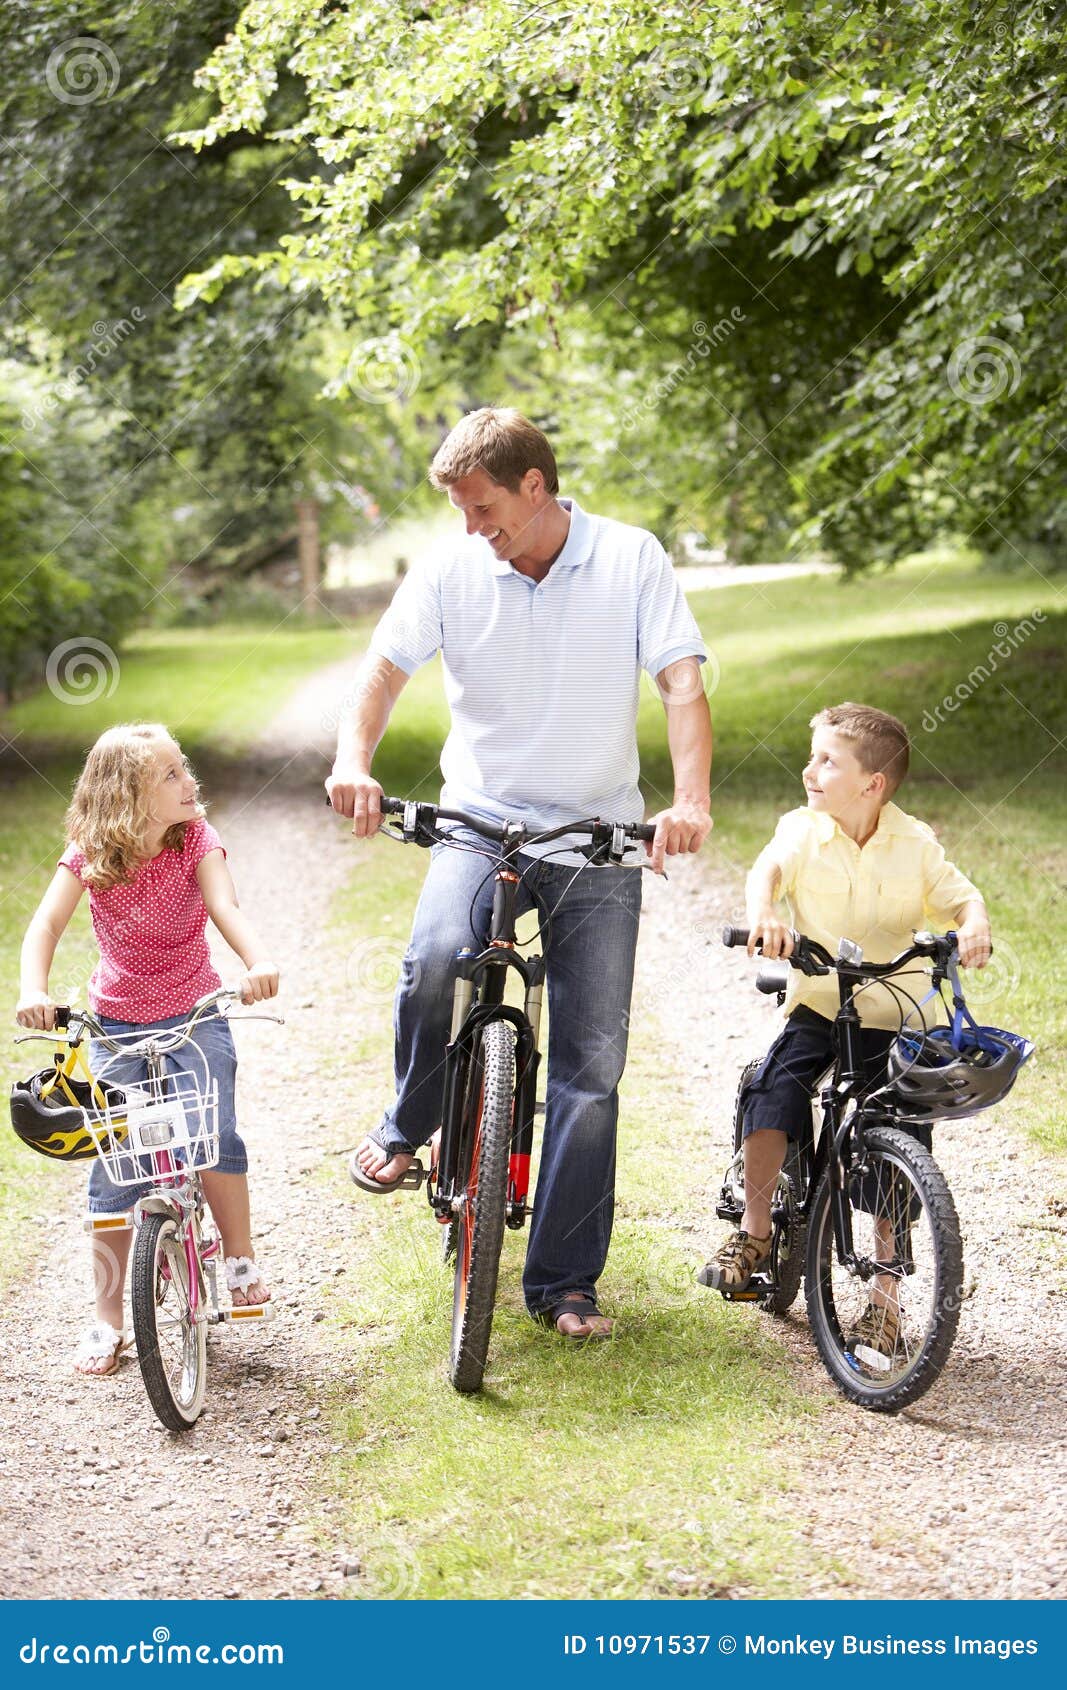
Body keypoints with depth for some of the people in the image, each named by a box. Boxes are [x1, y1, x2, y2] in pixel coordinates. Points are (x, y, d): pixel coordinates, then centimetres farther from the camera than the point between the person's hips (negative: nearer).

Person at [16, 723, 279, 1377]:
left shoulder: (197, 840, -11)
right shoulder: (89, 854, -10)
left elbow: (226, 907, -24)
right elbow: (47, 923, -17)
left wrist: (259, 962, -44)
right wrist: (33, 990, -36)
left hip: (195, 1013, -1)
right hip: (117, 1022, 1)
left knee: (215, 1136, -20)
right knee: (111, 1172, 0)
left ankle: (241, 1258, 6)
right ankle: (108, 1320, 12)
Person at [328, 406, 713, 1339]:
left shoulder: (632, 559, -4)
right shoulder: (450, 572, -1)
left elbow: (683, 684, -11)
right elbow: (385, 668, -3)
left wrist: (691, 799, -27)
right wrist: (353, 761, -24)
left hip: (600, 840, 0)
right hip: (481, 819, 0)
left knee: (593, 1063, -1)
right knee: (435, 963, -30)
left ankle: (566, 1281, 10)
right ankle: (408, 1124, 1)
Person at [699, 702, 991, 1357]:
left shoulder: (915, 843, -3)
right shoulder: (803, 830, -3)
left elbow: (960, 894, -6)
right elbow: (768, 869, -21)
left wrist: (974, 927, -31)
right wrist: (764, 914, -44)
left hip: (892, 1014, 0)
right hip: (817, 1004, 0)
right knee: (775, 1089, -26)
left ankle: (885, 1291, 2)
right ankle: (755, 1231, -10)